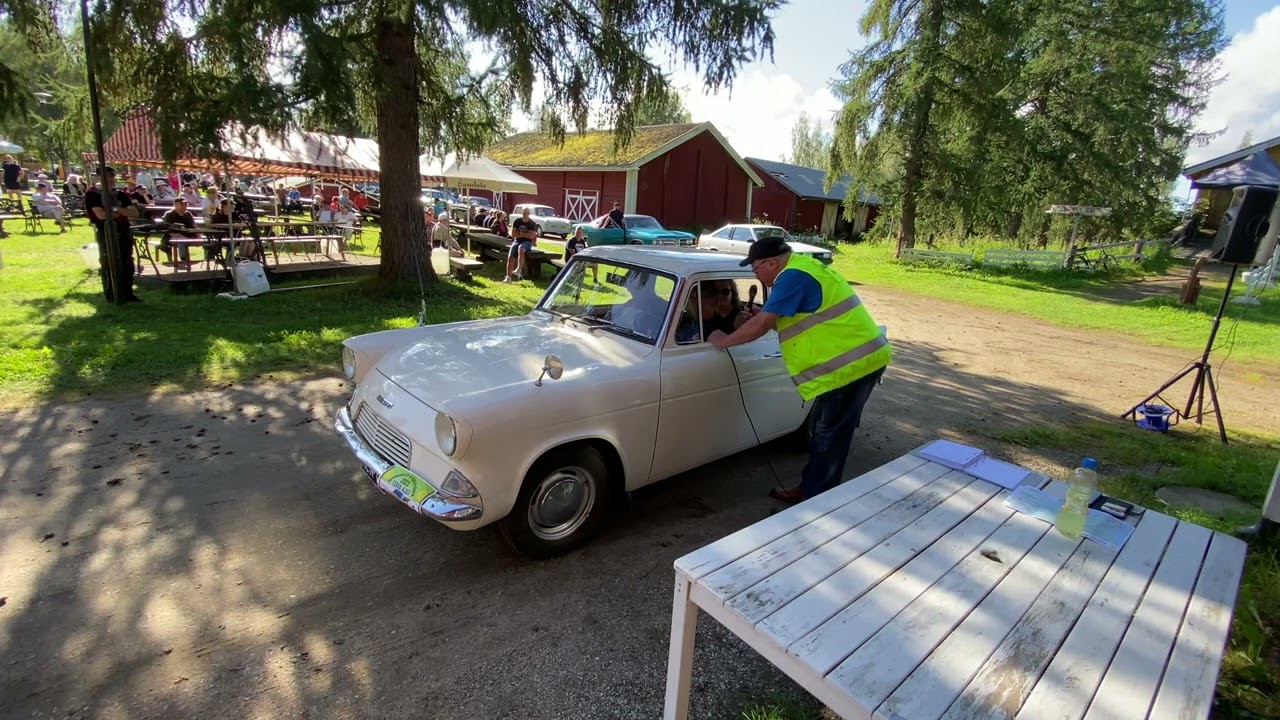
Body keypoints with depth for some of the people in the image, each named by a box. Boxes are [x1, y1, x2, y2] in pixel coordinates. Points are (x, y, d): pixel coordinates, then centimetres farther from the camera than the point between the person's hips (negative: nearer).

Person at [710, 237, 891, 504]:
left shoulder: (793, 276, -15)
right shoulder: (804, 268, 17)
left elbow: (760, 325, -17)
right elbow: (774, 320, 25)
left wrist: (724, 340, -4)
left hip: (850, 364, -10)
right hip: (862, 358, 10)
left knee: (828, 438, 0)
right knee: (824, 433, 18)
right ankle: (811, 490, 30)